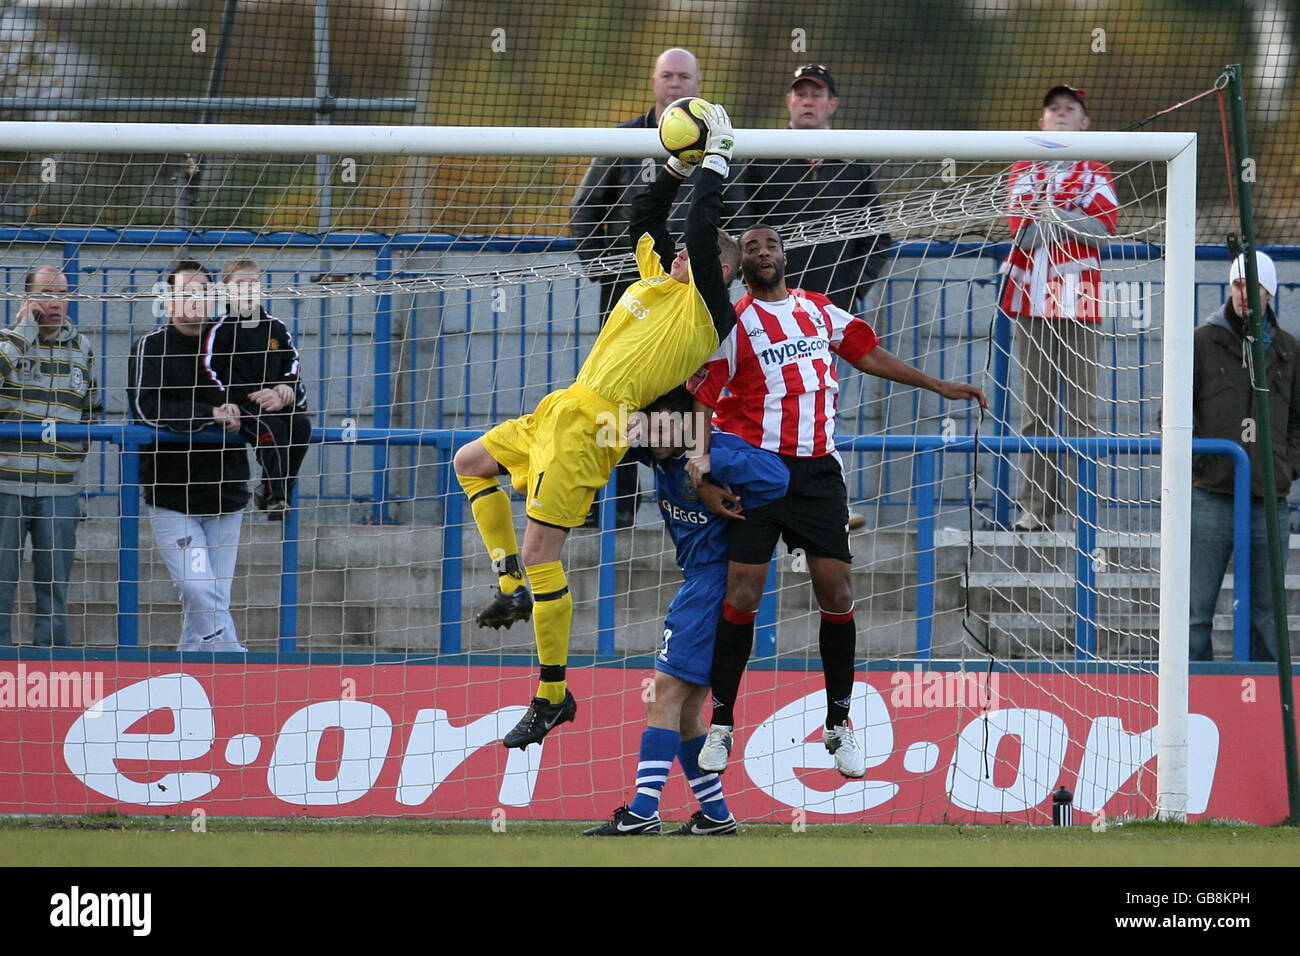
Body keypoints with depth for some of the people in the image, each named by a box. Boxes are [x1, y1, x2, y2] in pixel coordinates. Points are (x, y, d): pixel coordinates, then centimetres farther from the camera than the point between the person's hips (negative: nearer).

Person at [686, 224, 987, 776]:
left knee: (836, 590, -2)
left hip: (818, 470, 4)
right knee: (742, 592, -10)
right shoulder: (732, 323, 0)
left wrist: (939, 386, 25)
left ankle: (839, 726, 9)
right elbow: (699, 405, -2)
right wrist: (703, 476, -12)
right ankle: (721, 726, 1)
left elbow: (868, 355, 25)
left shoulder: (819, 311, 14)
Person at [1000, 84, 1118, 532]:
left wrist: (1050, 214, -12)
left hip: (1079, 298, -2)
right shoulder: (1023, 172, 15)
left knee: (1082, 403, -8)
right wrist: (1072, 218, -14)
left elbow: (1105, 225, -7)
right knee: (1035, 405, 0)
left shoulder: (1097, 173, 11)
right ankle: (1036, 507, 1)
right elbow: (1022, 234, 0)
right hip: (1033, 298, 2)